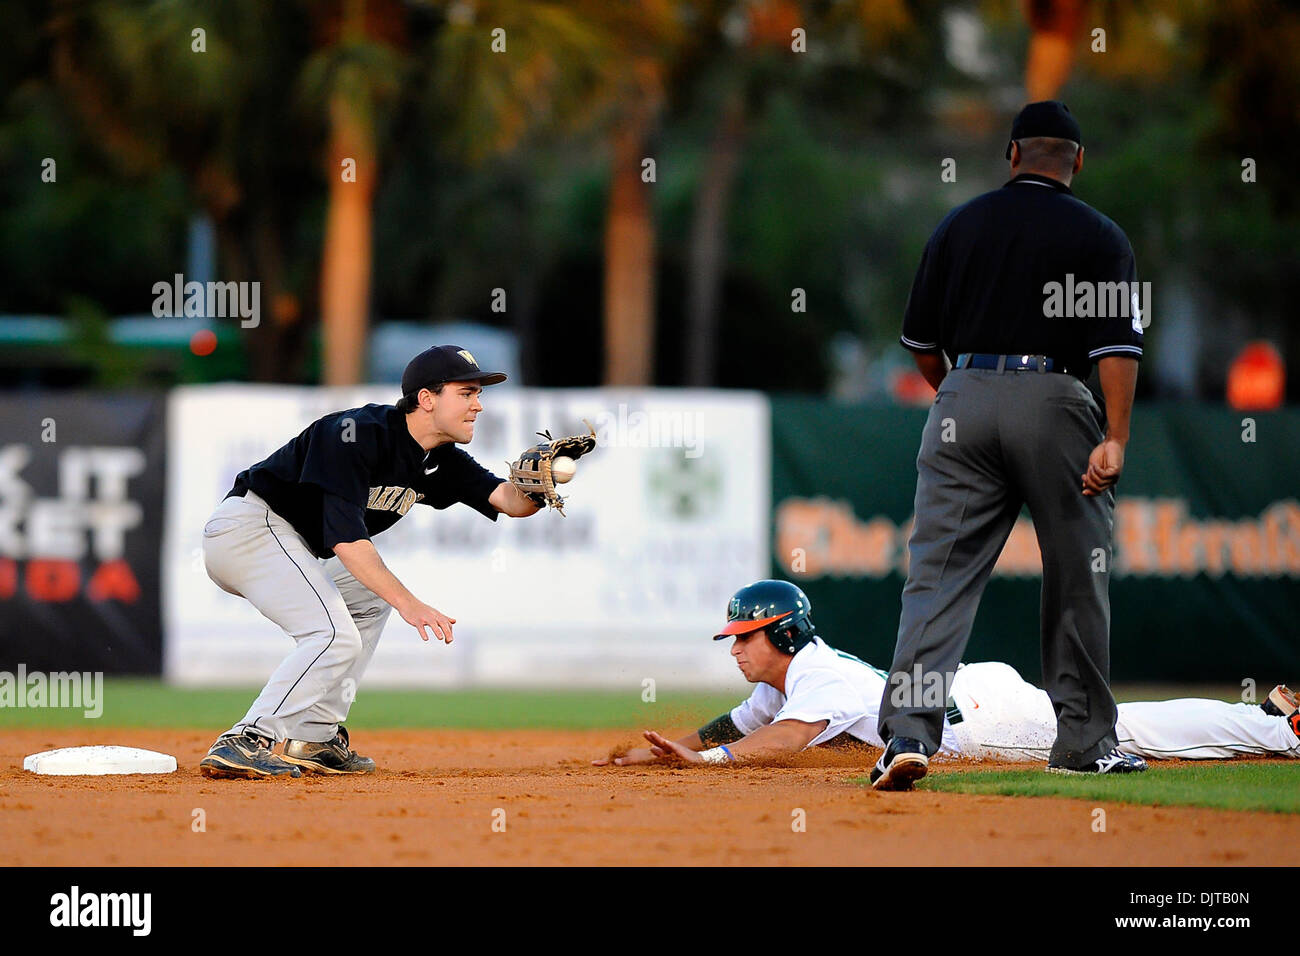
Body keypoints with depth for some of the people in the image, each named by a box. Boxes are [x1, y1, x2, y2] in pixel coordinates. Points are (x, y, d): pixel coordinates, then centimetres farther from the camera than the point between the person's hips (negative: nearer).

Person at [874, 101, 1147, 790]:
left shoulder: (958, 225, 12)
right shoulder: (1098, 236, 3)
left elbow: (922, 343, 15)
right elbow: (1118, 344, -9)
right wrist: (1114, 439, -14)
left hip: (963, 398, 2)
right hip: (1054, 402, -2)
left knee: (939, 574, -2)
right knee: (1078, 578, 11)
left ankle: (907, 732, -17)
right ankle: (1083, 740, 16)